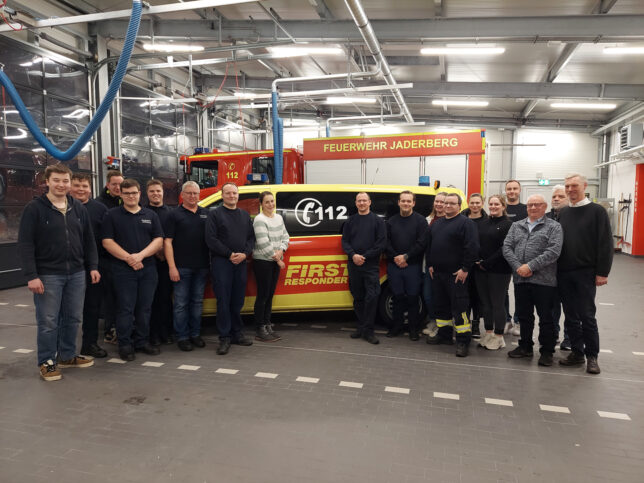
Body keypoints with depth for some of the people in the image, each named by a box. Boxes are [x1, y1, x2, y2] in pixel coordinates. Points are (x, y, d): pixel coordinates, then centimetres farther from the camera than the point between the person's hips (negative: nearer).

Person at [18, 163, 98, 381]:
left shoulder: (79, 208, 10)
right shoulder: (34, 208, -5)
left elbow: (89, 241, 14)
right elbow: (25, 244, -9)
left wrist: (93, 266, 7)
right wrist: (32, 275, -15)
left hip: (76, 274, 5)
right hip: (48, 275, -4)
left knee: (73, 318, 12)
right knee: (48, 322, 4)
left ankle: (68, 356, 28)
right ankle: (46, 362, 19)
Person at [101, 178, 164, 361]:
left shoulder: (151, 215, 11)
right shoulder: (112, 215, 4)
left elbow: (158, 240, 4)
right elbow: (107, 242, -4)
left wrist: (140, 255, -11)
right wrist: (128, 258, -14)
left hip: (148, 268, 3)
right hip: (122, 269, -3)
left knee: (144, 308, 8)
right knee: (125, 308, -1)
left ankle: (142, 341, 20)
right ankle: (125, 345, 10)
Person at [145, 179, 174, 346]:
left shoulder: (170, 212, 11)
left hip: (166, 260, 2)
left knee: (166, 296, 6)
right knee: (151, 298, 1)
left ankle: (166, 332, 15)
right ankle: (153, 333, 9)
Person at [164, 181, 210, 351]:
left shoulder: (206, 214, 11)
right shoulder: (175, 214, 0)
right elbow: (167, 242, -5)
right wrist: (172, 267, -12)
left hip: (202, 267, 4)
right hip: (182, 267, -4)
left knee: (197, 301, 11)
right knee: (181, 303, 2)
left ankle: (195, 334, 22)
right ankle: (182, 337, 11)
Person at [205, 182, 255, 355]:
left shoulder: (245, 215, 17)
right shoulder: (215, 214, 1)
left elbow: (251, 237, 13)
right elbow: (211, 239, -8)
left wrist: (244, 254, -6)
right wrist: (230, 254, -12)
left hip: (240, 263, 5)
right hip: (221, 263, -4)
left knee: (238, 301, 10)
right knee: (223, 301, -4)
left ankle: (237, 334, 20)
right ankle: (224, 338, 2)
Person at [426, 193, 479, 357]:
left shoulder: (466, 223, -6)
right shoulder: (436, 224, 17)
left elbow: (472, 247, -14)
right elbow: (429, 246, 22)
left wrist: (465, 269, -17)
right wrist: (430, 265, 14)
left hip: (456, 274, -7)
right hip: (437, 273, 8)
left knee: (459, 307, -6)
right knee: (441, 305, 15)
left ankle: (463, 341, -1)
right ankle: (444, 334, 27)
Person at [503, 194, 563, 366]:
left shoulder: (554, 227, 0)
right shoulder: (516, 226, 14)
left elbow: (554, 251, -12)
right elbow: (507, 247, 5)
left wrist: (530, 266, -17)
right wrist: (518, 267, -10)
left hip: (544, 280, -4)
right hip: (520, 279, 4)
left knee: (546, 318, 4)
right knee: (523, 315, 14)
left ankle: (547, 351, 17)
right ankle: (525, 347, 28)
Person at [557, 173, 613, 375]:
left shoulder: (597, 211, -2)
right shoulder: (563, 213, 13)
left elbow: (606, 243, -7)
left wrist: (602, 272, -12)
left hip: (586, 273, -5)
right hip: (564, 273, 5)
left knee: (587, 315, 0)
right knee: (570, 316, 9)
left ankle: (592, 356, 13)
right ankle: (577, 352, 20)